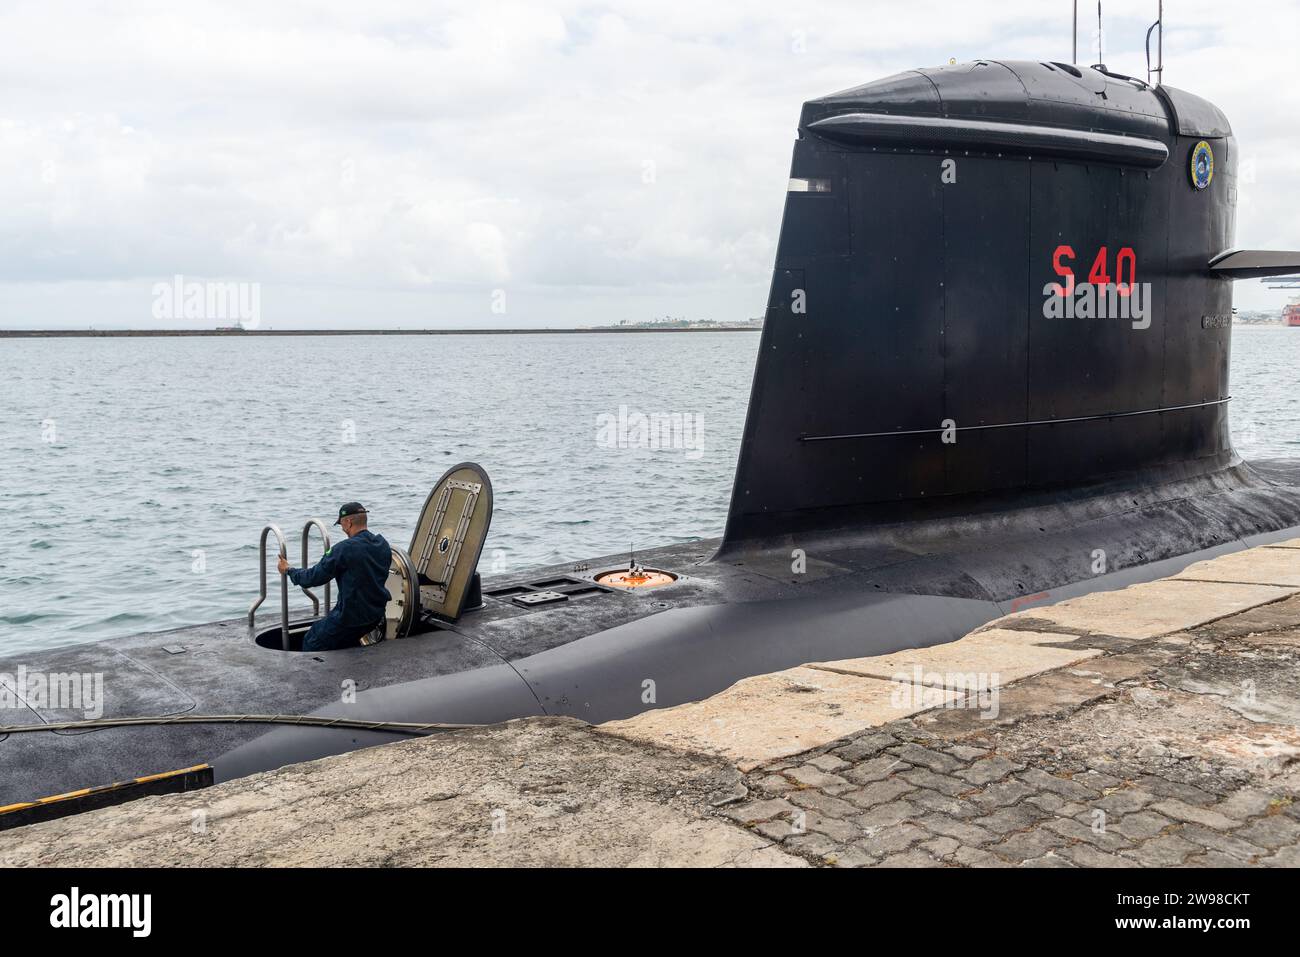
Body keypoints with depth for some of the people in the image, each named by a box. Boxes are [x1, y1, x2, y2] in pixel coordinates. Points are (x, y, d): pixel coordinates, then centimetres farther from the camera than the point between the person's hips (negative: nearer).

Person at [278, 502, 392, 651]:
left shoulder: (345, 549, -20)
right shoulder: (384, 545, 2)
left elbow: (314, 577, -13)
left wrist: (288, 571, 5)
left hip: (352, 616, -8)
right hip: (376, 615, 8)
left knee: (311, 644, 7)